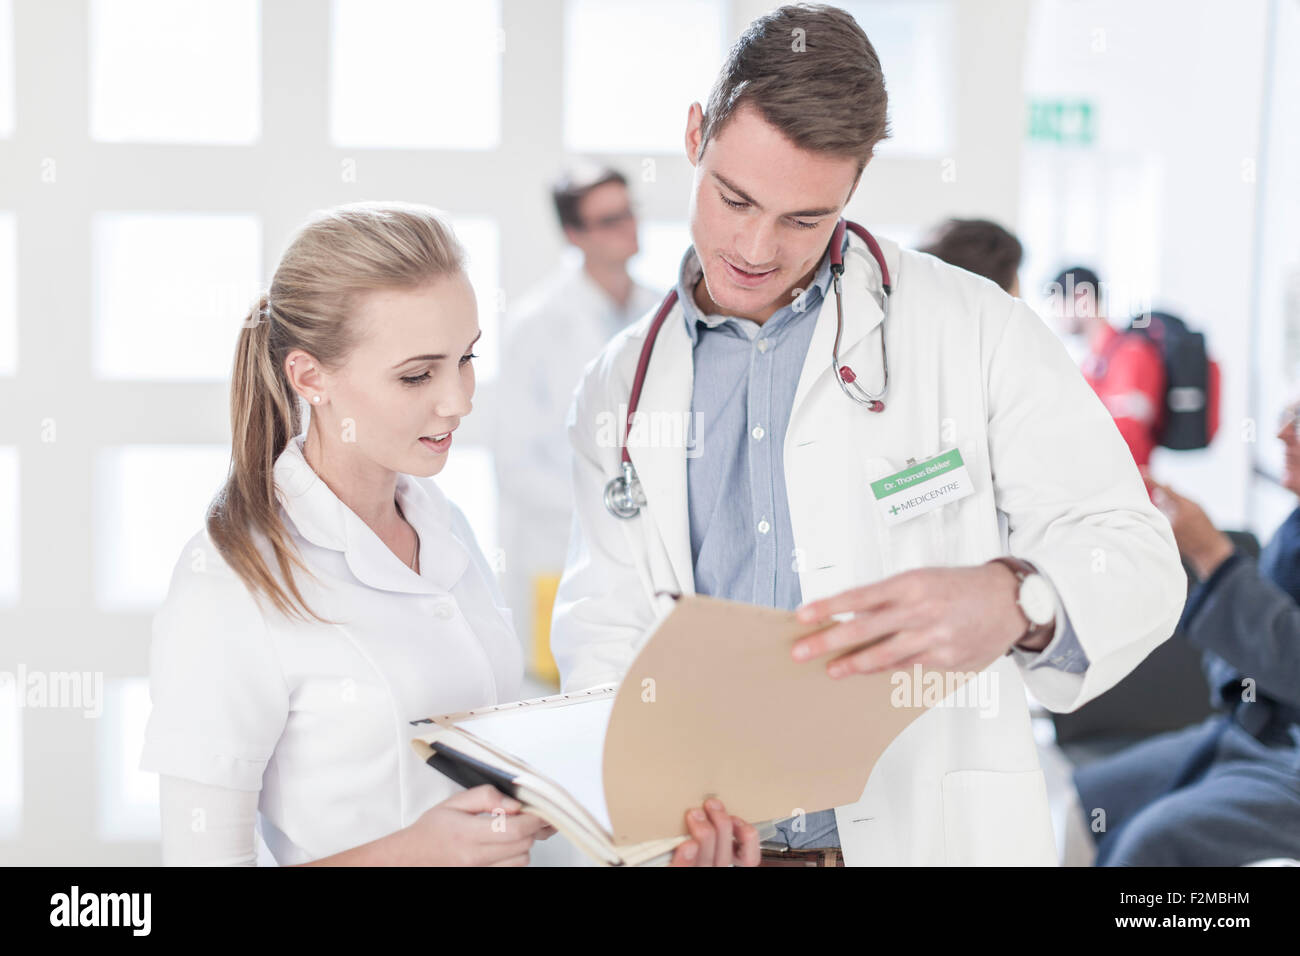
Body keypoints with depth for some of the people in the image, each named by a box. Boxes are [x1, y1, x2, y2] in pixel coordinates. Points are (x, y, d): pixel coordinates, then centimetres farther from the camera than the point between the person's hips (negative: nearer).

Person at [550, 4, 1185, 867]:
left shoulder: (976, 330, -6)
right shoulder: (618, 390, 5)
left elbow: (1137, 557, -10)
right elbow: (604, 627, 2)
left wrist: (1014, 602, -32)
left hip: (932, 832, -2)